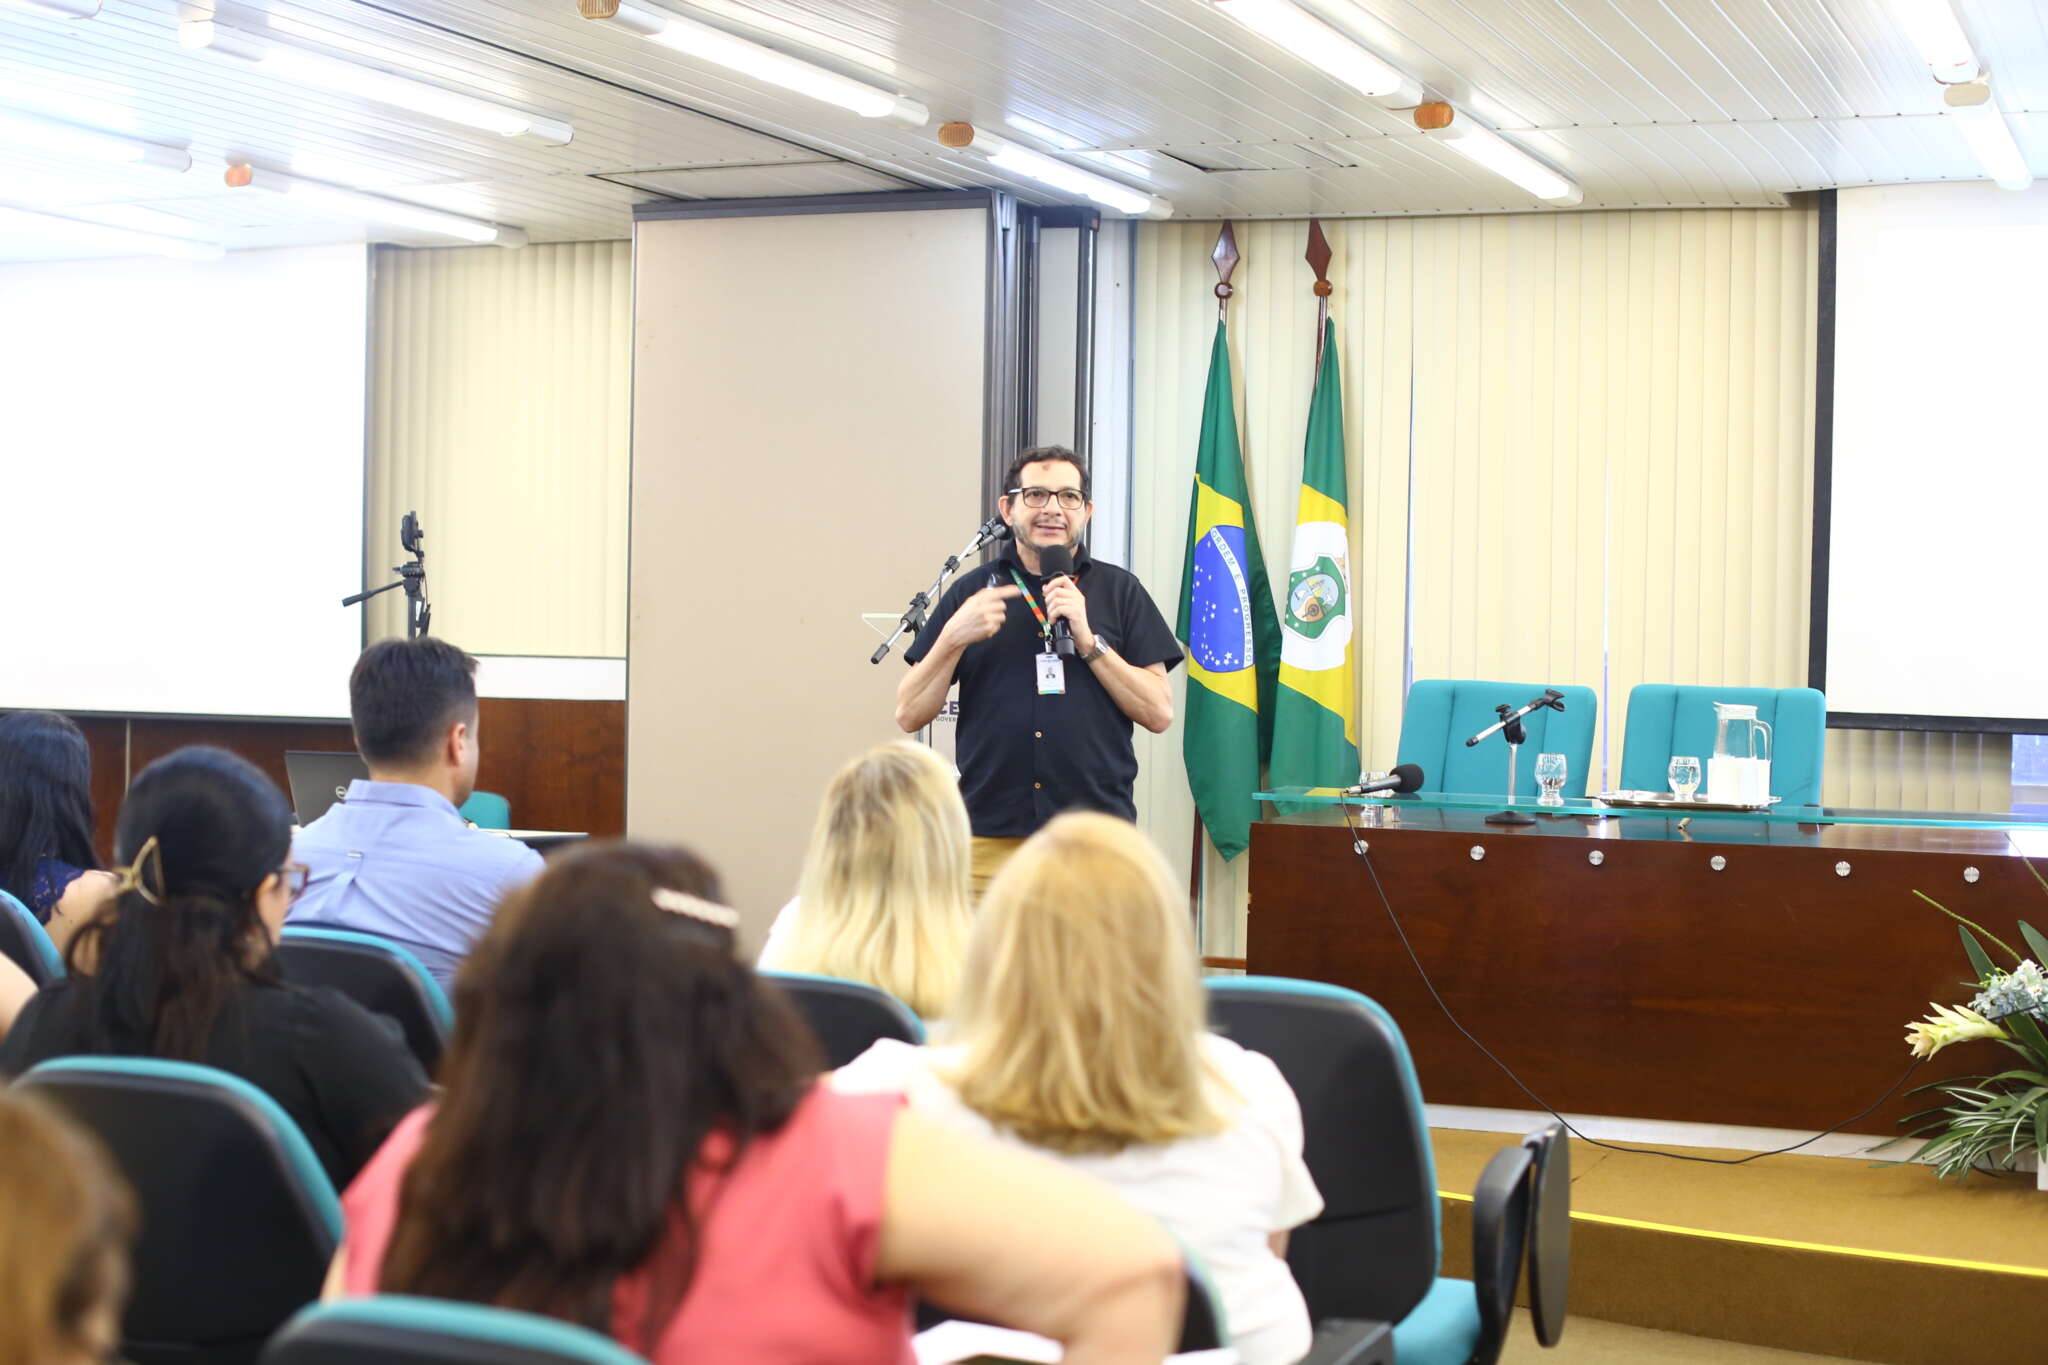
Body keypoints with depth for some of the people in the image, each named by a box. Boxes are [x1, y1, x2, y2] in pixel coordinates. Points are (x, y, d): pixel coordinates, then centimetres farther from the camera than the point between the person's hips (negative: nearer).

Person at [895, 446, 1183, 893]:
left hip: (1096, 838, 0)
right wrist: (953, 638, -8)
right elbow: (910, 714, 7)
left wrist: (1087, 640, -7)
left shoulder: (1119, 591, 10)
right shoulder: (971, 591, 11)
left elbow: (1159, 713, 2)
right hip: (990, 838, 1)